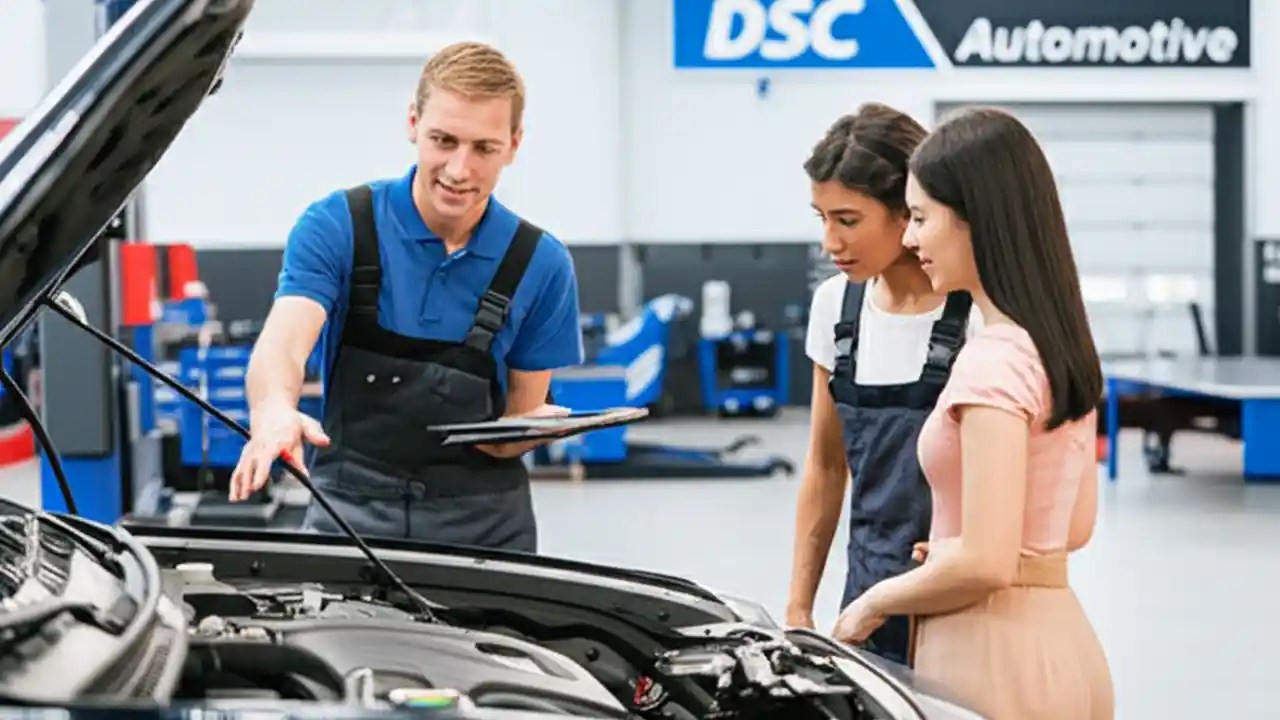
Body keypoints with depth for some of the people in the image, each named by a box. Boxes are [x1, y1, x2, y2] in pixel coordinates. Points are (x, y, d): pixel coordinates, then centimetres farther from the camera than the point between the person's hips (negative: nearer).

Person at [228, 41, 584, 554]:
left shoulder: (540, 263, -3)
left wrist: (540, 426, -21)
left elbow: (523, 415, 4)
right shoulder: (336, 227, -7)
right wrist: (274, 411, -45)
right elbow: (282, 341, -23)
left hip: (483, 521, 1)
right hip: (350, 510, -1)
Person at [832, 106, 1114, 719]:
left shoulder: (993, 360, -18)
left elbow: (985, 563, -22)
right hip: (1061, 641, 9)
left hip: (992, 653, -9)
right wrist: (945, 550, 18)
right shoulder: (1062, 347, 9)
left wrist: (874, 603, -7)